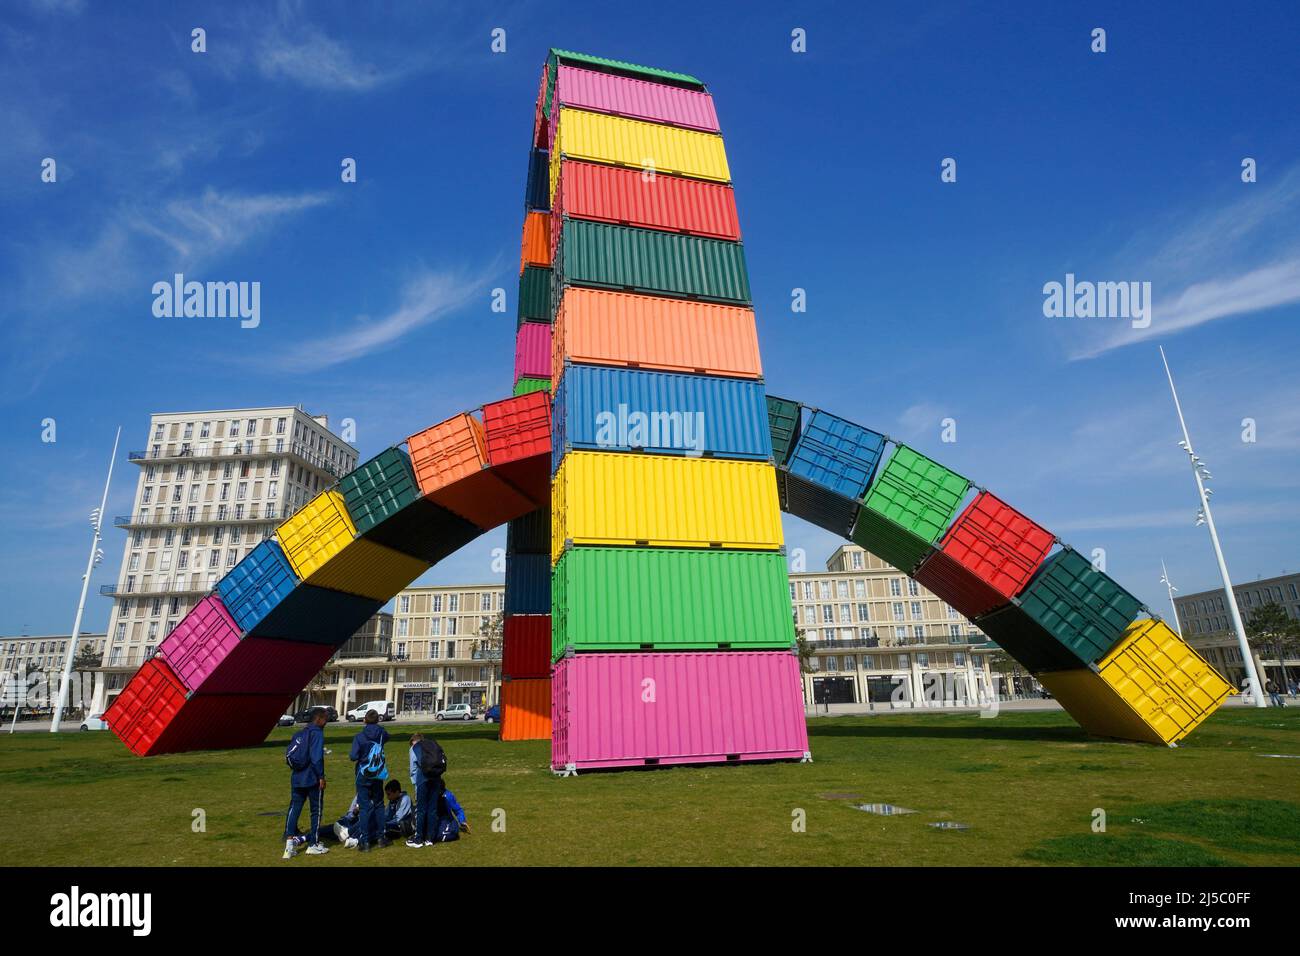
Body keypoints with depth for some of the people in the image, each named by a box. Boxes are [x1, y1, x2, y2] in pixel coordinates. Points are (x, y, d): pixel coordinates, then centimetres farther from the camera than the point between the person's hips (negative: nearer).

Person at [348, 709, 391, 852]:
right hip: (378, 775, 3)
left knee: (364, 807, 1)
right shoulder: (382, 734, -2)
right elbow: (386, 737, 22)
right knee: (379, 805, 16)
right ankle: (380, 836, 23)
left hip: (363, 776, -3)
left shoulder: (359, 737, -14)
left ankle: (364, 841, 0)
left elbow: (354, 757, -17)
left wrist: (350, 757, 4)